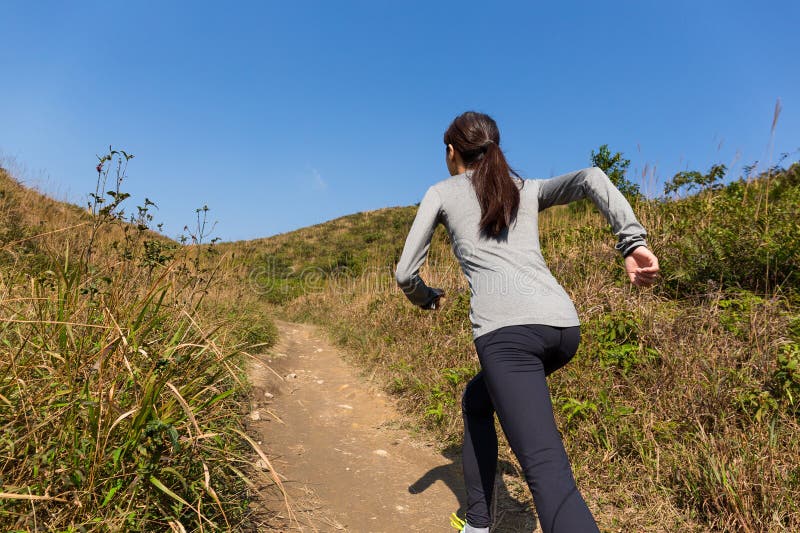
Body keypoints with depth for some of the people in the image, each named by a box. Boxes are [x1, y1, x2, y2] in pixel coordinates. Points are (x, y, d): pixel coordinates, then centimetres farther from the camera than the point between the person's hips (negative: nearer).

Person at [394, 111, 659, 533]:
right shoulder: (528, 189, 26)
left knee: (548, 472, -11)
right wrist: (633, 242, 1)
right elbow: (591, 177, 9)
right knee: (476, 400, 28)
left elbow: (405, 274, 13)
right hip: (564, 325, 6)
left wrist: (427, 299, 34)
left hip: (507, 330, -6)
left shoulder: (441, 192, 16)